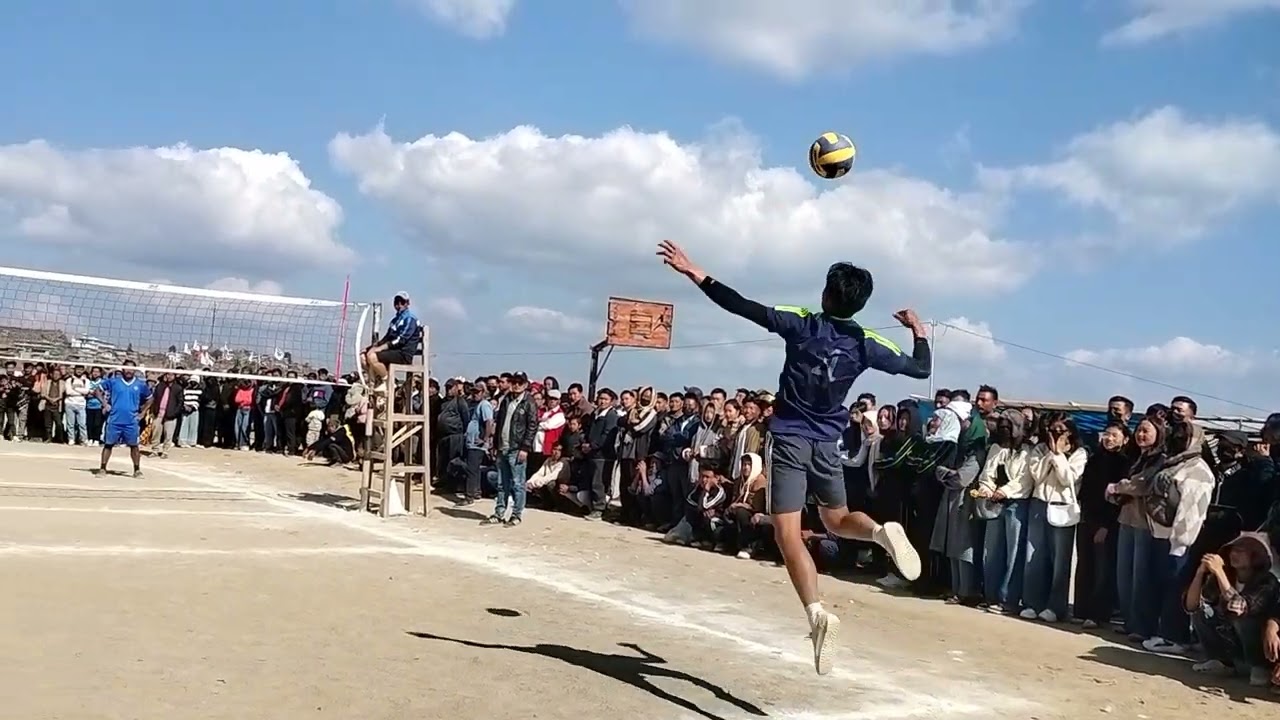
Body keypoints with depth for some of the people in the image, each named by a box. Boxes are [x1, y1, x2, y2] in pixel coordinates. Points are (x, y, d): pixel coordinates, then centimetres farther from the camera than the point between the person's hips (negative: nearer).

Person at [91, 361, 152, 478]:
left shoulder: (140, 384, 3)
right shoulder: (113, 381, 0)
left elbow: (149, 399, 16)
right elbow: (97, 390, 8)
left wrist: (142, 413, 8)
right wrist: (105, 403, -3)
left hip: (131, 421, 1)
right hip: (114, 420, 0)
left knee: (134, 445, 4)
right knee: (108, 444, 5)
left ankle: (137, 470, 13)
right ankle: (102, 468, 14)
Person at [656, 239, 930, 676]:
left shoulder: (800, 324, -6)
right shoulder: (866, 344, 2)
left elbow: (741, 306, -10)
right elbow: (920, 368, 13)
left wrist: (692, 272, -6)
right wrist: (919, 332, 32)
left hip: (789, 440, -3)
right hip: (827, 444, 3)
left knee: (788, 534, -9)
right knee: (837, 520, 24)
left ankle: (816, 612, -30)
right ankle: (882, 531, -10)